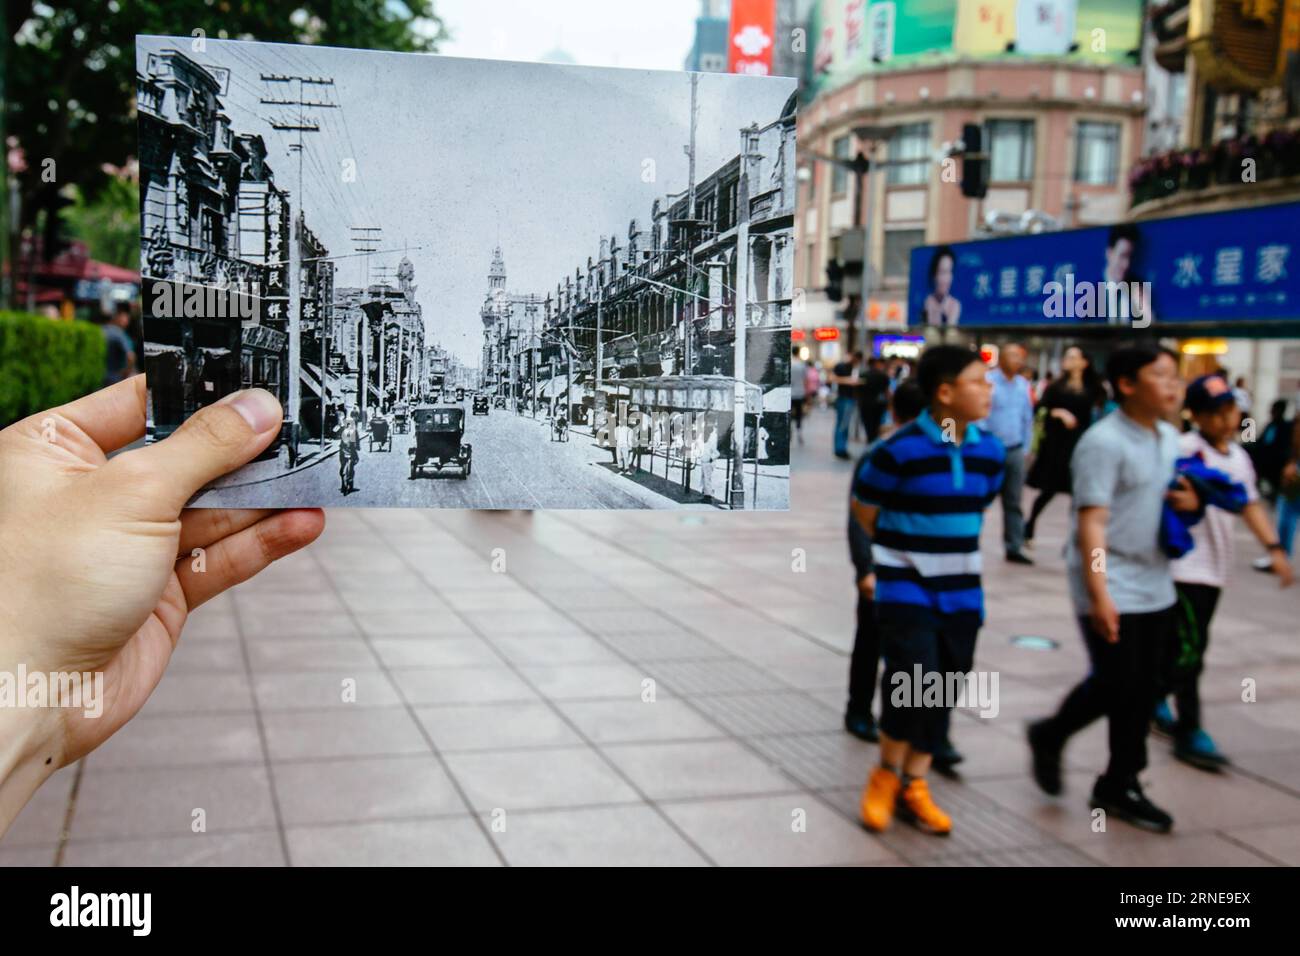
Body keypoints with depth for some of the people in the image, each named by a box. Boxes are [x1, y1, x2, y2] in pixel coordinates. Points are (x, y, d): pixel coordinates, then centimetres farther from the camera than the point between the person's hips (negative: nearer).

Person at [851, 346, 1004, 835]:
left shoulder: (989, 450, 1)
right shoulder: (900, 449, -15)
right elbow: (864, 509, -3)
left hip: (961, 591, 6)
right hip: (905, 588, -5)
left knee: (944, 691, 9)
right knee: (914, 679, -16)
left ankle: (914, 785, 24)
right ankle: (887, 773, 10)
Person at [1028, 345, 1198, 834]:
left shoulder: (1169, 438, 10)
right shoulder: (1104, 442, -16)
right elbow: (1092, 523, -20)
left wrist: (1187, 501, 0)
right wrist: (1099, 596, -25)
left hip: (1155, 587, 8)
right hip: (1112, 588, -8)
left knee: (1144, 690, 10)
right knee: (1116, 685, -5)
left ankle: (1119, 787, 21)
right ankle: (1050, 735, 22)